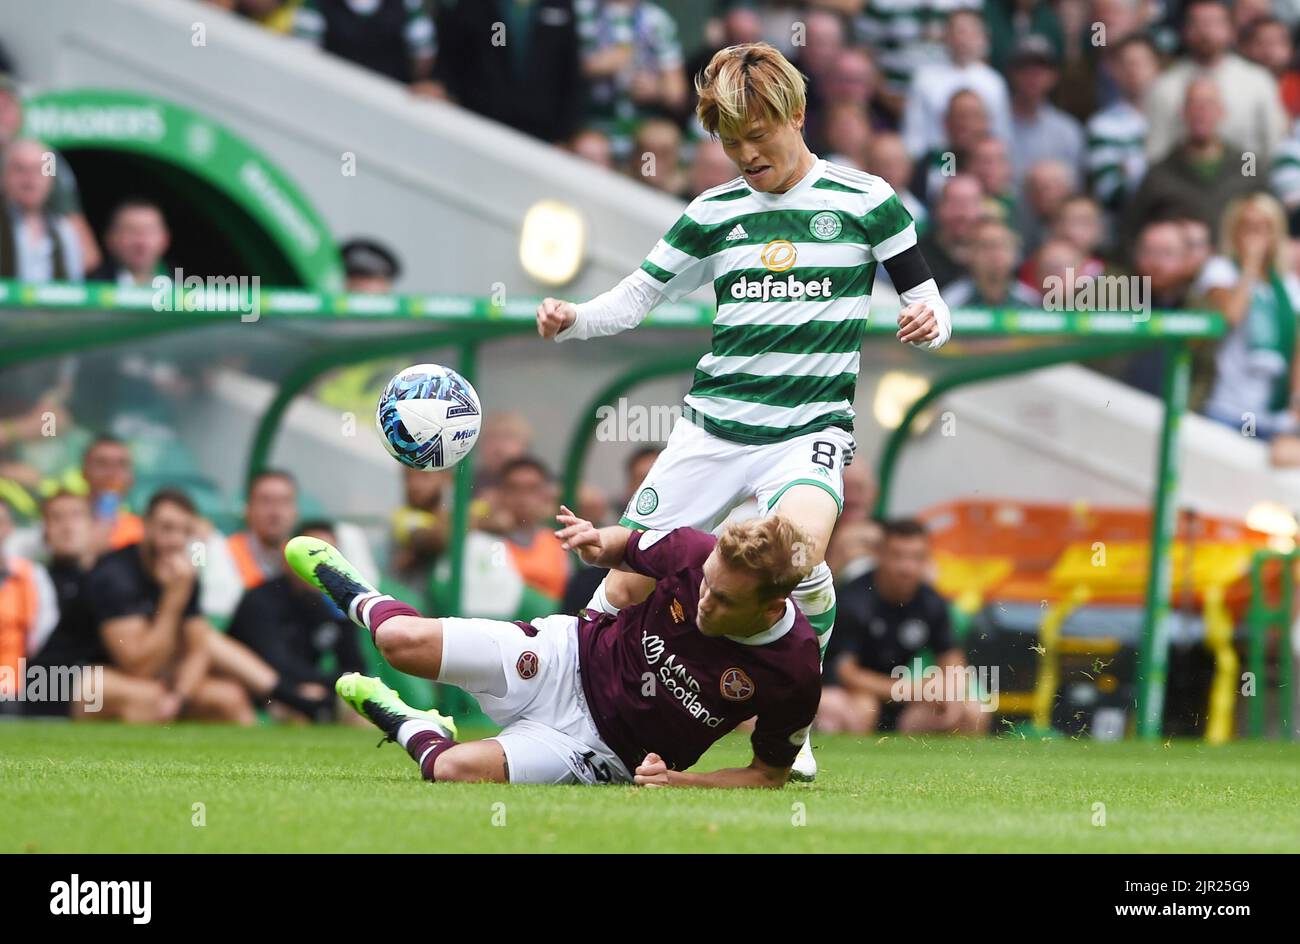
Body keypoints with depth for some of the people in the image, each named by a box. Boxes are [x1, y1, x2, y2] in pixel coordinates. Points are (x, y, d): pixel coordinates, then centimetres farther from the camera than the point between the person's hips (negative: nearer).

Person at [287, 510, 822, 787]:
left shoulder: (793, 672, -26)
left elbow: (770, 775, -9)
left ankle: (414, 732, 12)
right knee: (403, 640, -12)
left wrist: (684, 782, -24)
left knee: (457, 769, -27)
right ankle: (360, 600, 28)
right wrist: (599, 543, -19)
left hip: (604, 751, -2)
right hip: (570, 657, 2)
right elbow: (630, 548, 5)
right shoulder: (699, 553, -20)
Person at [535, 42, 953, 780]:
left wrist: (928, 323, -20)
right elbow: (637, 298, 12)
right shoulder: (714, 213, 8)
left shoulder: (866, 201, 0)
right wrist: (570, 321, -8)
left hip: (810, 429, -3)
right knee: (625, 587, -4)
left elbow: (931, 309, 3)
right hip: (713, 427, 3)